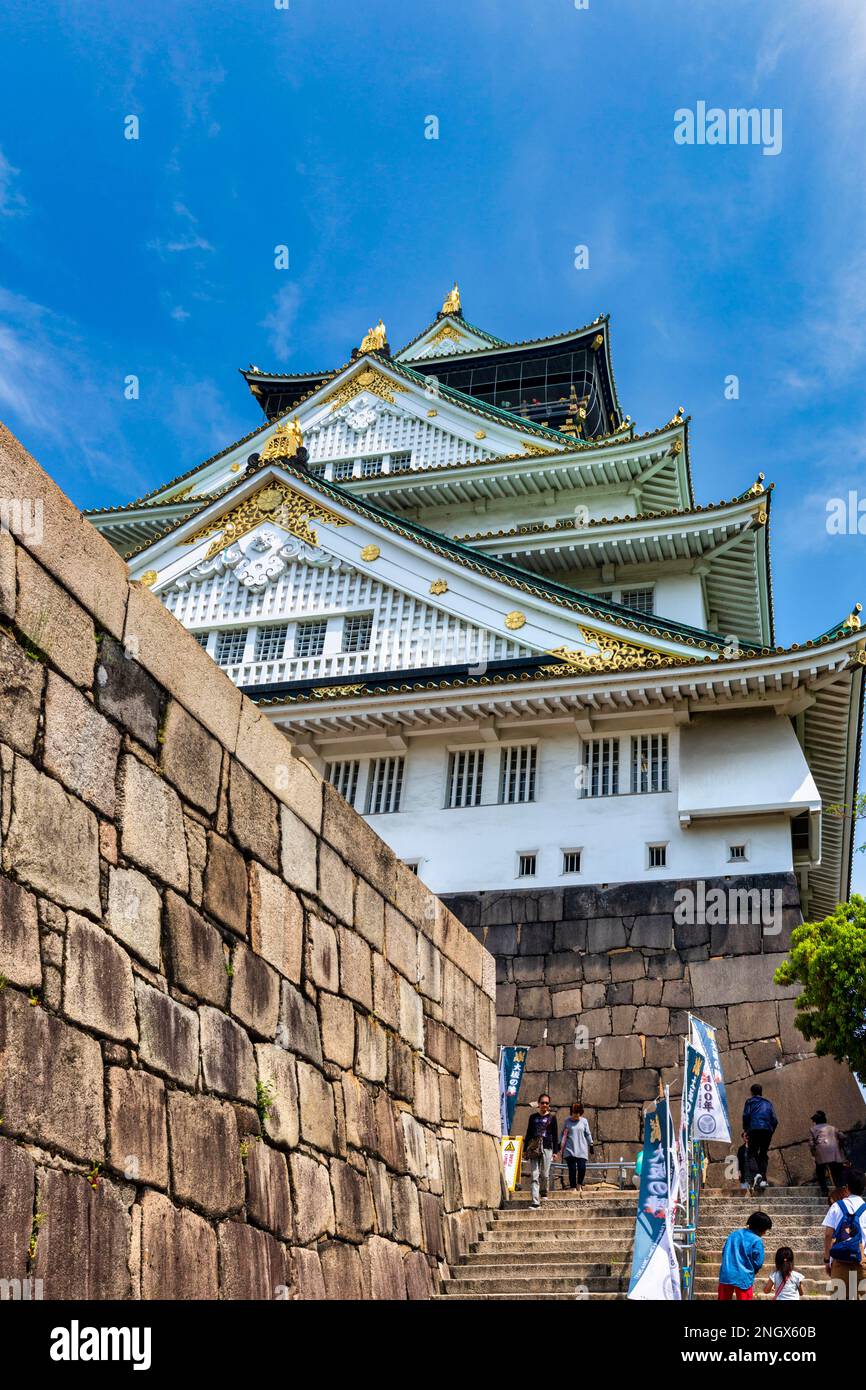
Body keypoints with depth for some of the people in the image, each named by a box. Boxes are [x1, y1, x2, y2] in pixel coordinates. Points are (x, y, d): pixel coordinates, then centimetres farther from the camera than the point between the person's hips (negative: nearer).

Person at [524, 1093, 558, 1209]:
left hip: (547, 1148, 0)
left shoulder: (552, 1118, 9)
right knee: (535, 1175, -7)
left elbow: (555, 1135, 9)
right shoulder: (533, 1117, 12)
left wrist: (555, 1151, 3)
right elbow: (528, 1133, 15)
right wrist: (525, 1149, 11)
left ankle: (544, 1192, 30)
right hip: (534, 1148, 1)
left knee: (545, 1174, 2)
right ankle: (535, 1201, -11)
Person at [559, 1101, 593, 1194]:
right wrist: (561, 1147, 7)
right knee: (572, 1170, -5)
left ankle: (579, 1185, 16)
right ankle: (573, 1188, 6)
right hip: (570, 1150, -1)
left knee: (582, 1168, -10)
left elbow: (587, 1134, 15)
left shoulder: (584, 1121, 8)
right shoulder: (567, 1121, 4)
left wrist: (591, 1144, 14)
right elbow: (563, 1134, 10)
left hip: (582, 1150, 1)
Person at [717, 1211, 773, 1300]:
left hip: (725, 1275, 5)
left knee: (723, 1299, 17)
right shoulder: (757, 1241, -10)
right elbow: (758, 1263, -7)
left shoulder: (734, 1234, 9)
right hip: (743, 1278, -5)